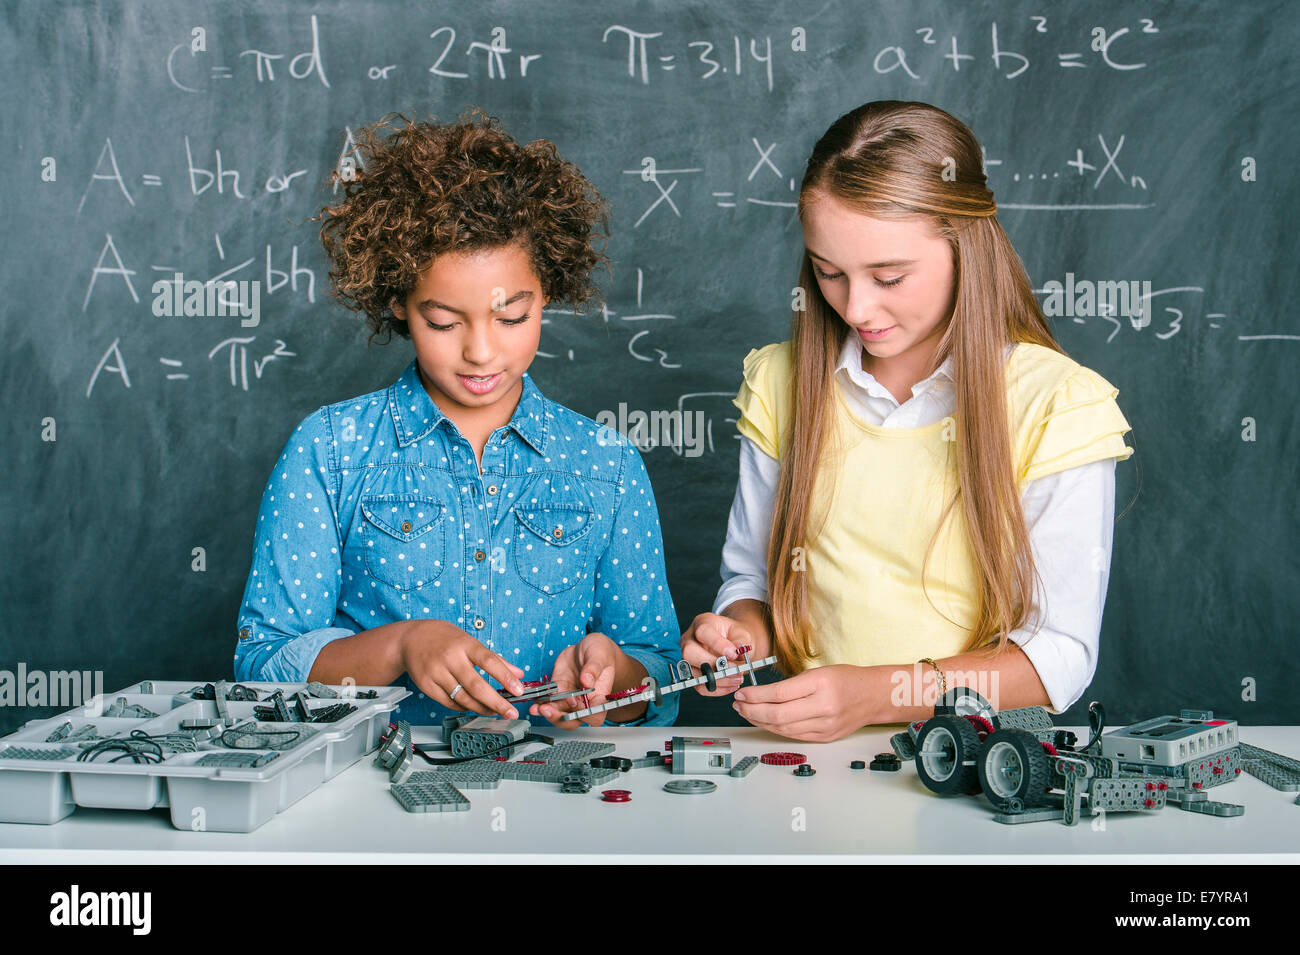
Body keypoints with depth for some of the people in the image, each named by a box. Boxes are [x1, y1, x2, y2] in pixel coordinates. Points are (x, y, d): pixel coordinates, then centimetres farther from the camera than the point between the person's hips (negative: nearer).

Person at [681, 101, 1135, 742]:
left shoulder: (1058, 405, -6)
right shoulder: (781, 382, 7)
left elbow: (1060, 653, -8)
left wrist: (879, 693, -20)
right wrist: (743, 631, -7)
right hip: (809, 754, 4)